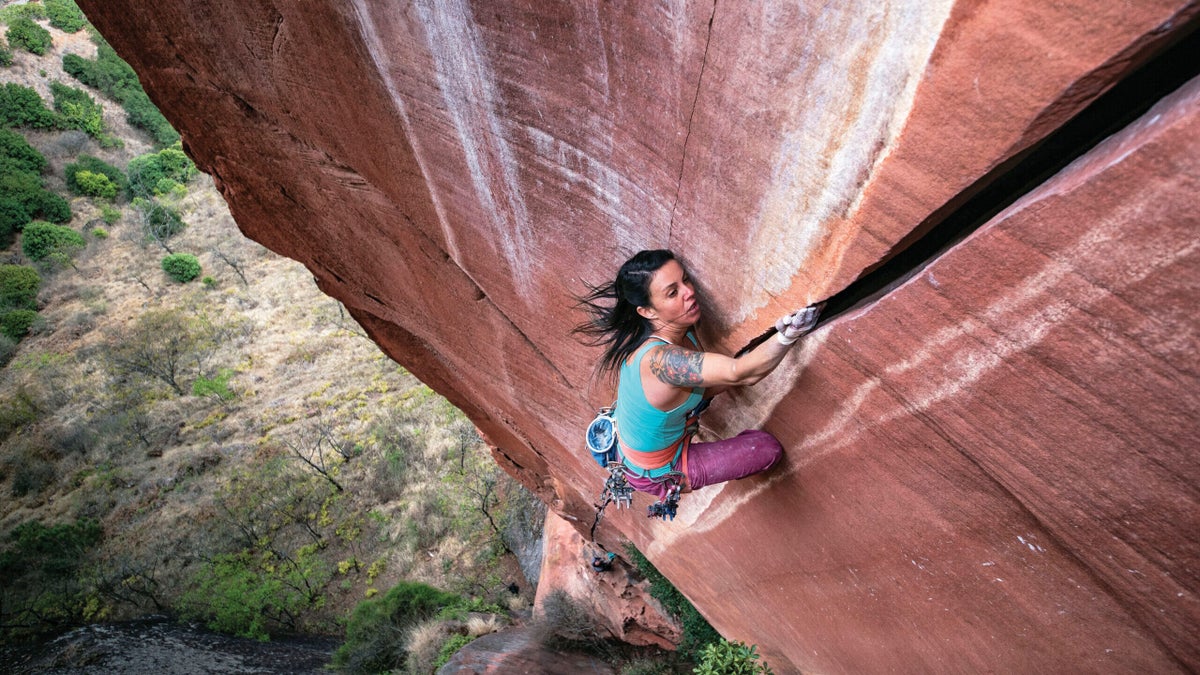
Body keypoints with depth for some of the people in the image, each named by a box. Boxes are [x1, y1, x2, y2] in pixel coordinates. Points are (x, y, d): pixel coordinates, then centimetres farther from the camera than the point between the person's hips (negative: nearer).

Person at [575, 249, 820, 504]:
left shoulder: (683, 330, -14)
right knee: (769, 447, -4)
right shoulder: (660, 359, -42)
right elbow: (739, 373, -53)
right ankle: (677, 483, 11)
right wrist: (785, 338, -69)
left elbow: (705, 388, -4)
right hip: (653, 473, -7)